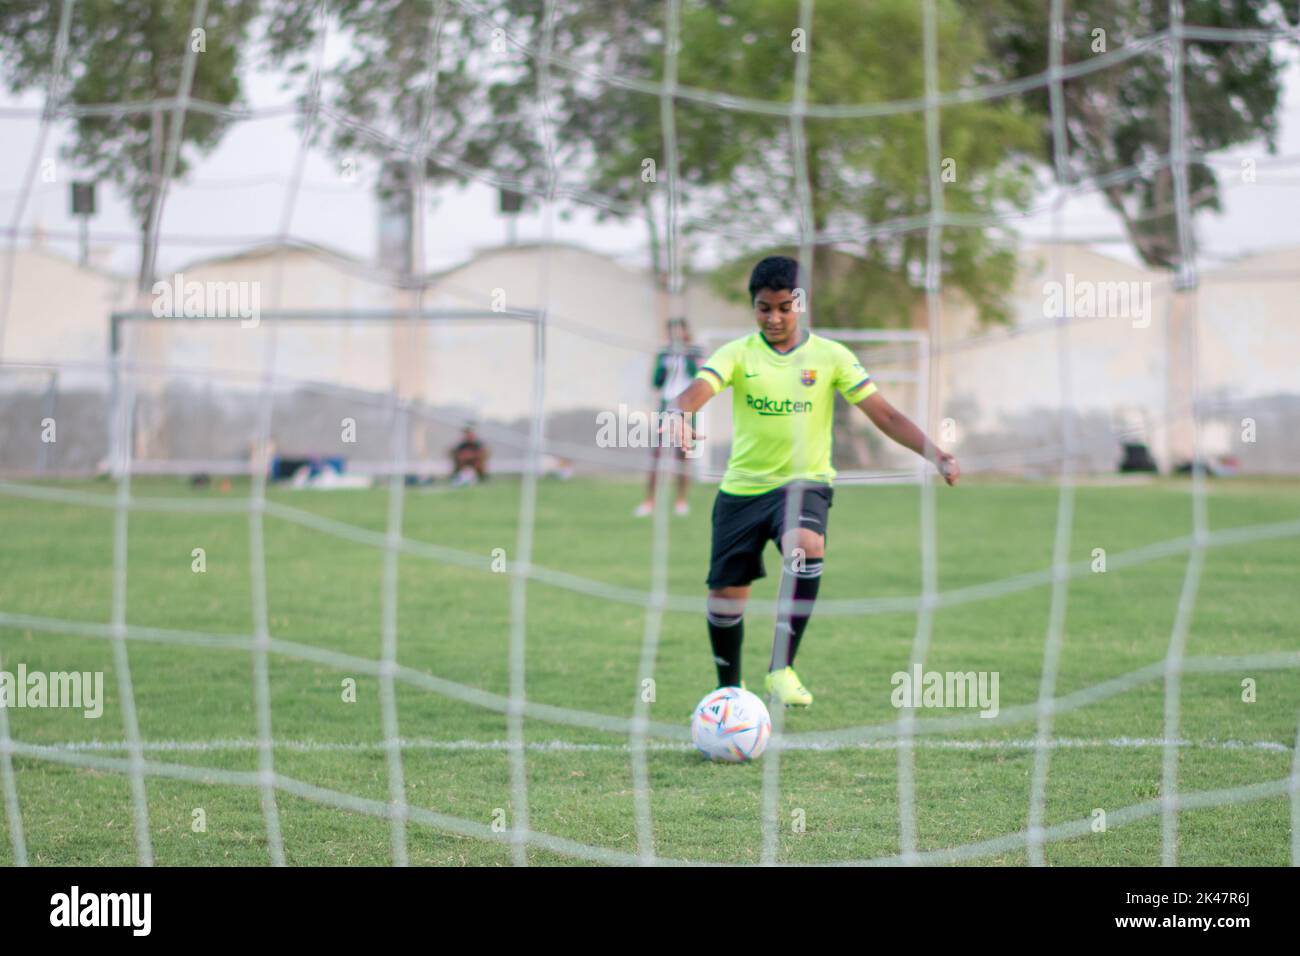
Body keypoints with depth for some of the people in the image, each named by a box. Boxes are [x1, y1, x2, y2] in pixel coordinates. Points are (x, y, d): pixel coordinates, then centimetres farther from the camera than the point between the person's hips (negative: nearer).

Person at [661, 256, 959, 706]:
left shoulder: (830, 356, -1)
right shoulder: (738, 354, -2)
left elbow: (885, 415, -3)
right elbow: (697, 390, -21)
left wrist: (936, 454, -16)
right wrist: (678, 415, -46)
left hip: (804, 483, -2)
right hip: (742, 487, 2)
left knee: (806, 546, -34)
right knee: (725, 593, 5)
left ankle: (781, 668, -29)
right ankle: (729, 689, 31)